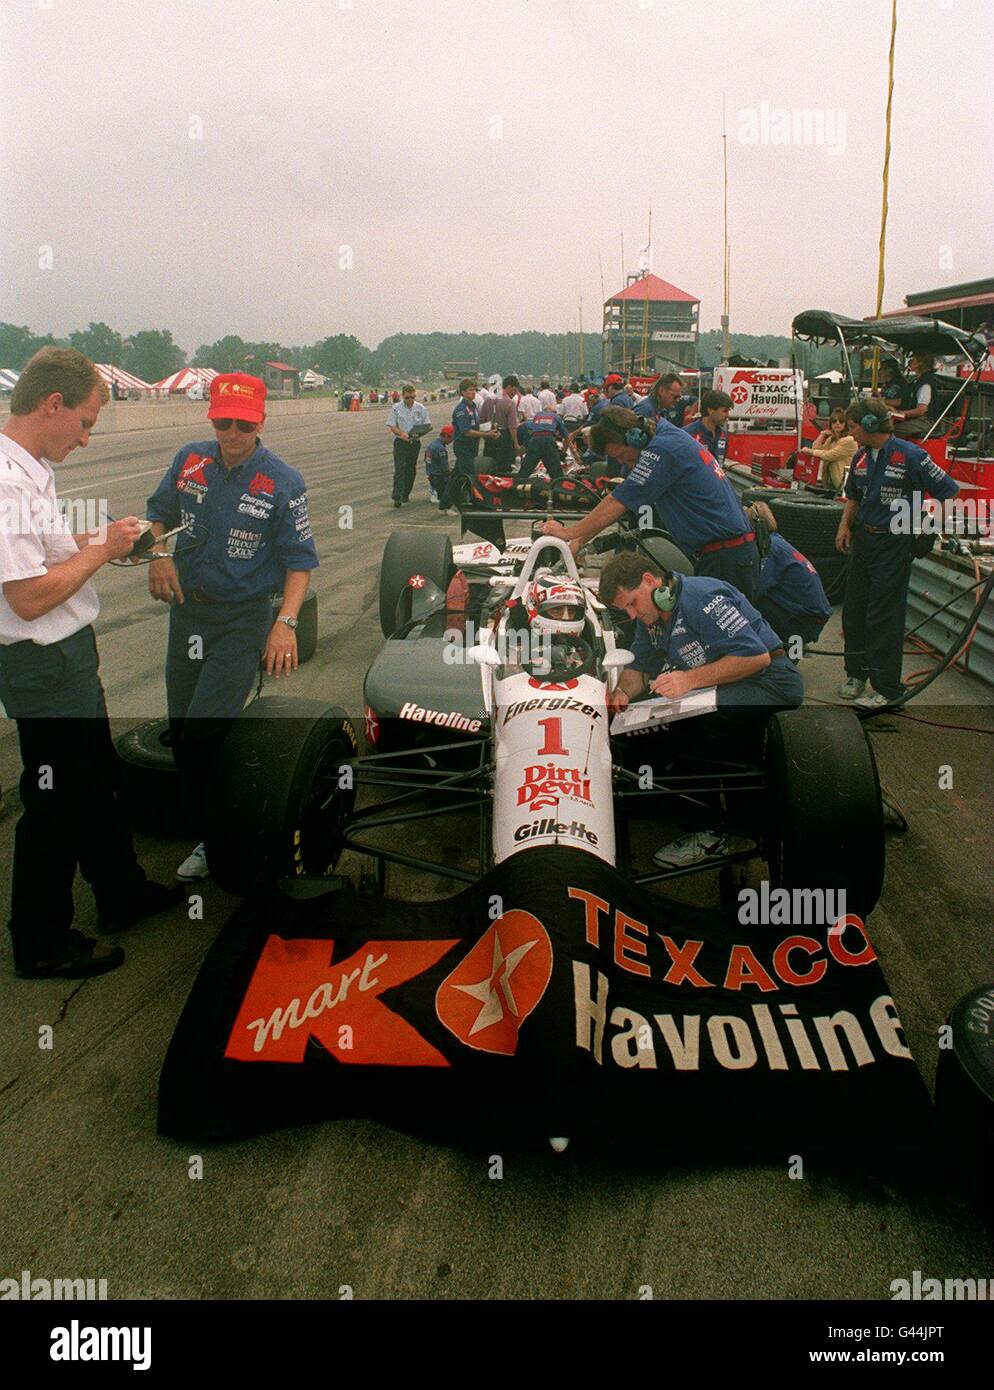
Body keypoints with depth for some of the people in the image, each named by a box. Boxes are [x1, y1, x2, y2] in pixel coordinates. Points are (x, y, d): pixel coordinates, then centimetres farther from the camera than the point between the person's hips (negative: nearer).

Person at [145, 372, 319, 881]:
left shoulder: (283, 482, -11)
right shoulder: (190, 461, 1)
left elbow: (299, 559, -9)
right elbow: (159, 512, 17)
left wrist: (286, 621, -22)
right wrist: (159, 555, -3)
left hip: (244, 619, -5)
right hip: (188, 608, 5)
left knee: (203, 733, -15)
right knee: (181, 733, 10)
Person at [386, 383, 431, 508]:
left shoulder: (421, 408, 6)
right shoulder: (395, 408, 1)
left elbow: (427, 425, 6)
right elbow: (392, 426, -2)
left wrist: (421, 432, -17)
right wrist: (402, 434, -21)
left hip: (415, 442, 3)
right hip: (400, 442, -3)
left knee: (411, 469, 8)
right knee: (399, 469, -12)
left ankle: (405, 494, 21)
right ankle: (397, 497, -18)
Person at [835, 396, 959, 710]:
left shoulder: (911, 456, -15)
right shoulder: (861, 457, 6)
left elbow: (950, 492, -10)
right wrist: (845, 525, 6)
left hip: (894, 545, -7)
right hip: (863, 540, 7)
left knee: (884, 617, -3)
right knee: (854, 610, 12)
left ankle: (886, 687, 6)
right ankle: (856, 673, 28)